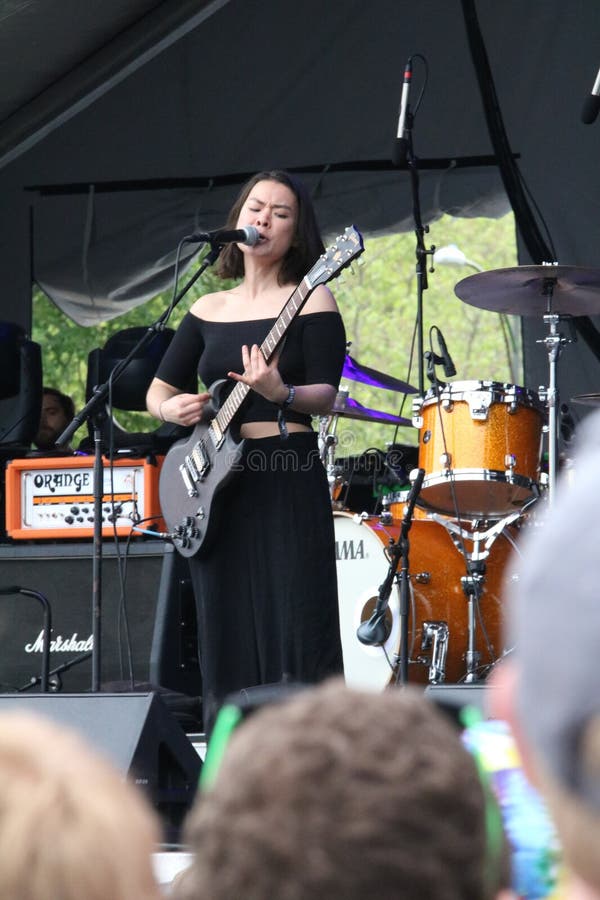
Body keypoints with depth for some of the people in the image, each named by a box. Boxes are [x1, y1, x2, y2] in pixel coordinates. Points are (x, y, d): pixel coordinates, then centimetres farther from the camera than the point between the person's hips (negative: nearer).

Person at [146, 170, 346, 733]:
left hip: (288, 480, -5)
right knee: (227, 637, 4)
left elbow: (325, 396, -7)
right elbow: (156, 391, 18)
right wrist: (171, 408, -5)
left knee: (295, 629, -10)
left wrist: (281, 394, -27)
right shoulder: (207, 311, 15)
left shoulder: (311, 301, 2)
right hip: (217, 479, 5)